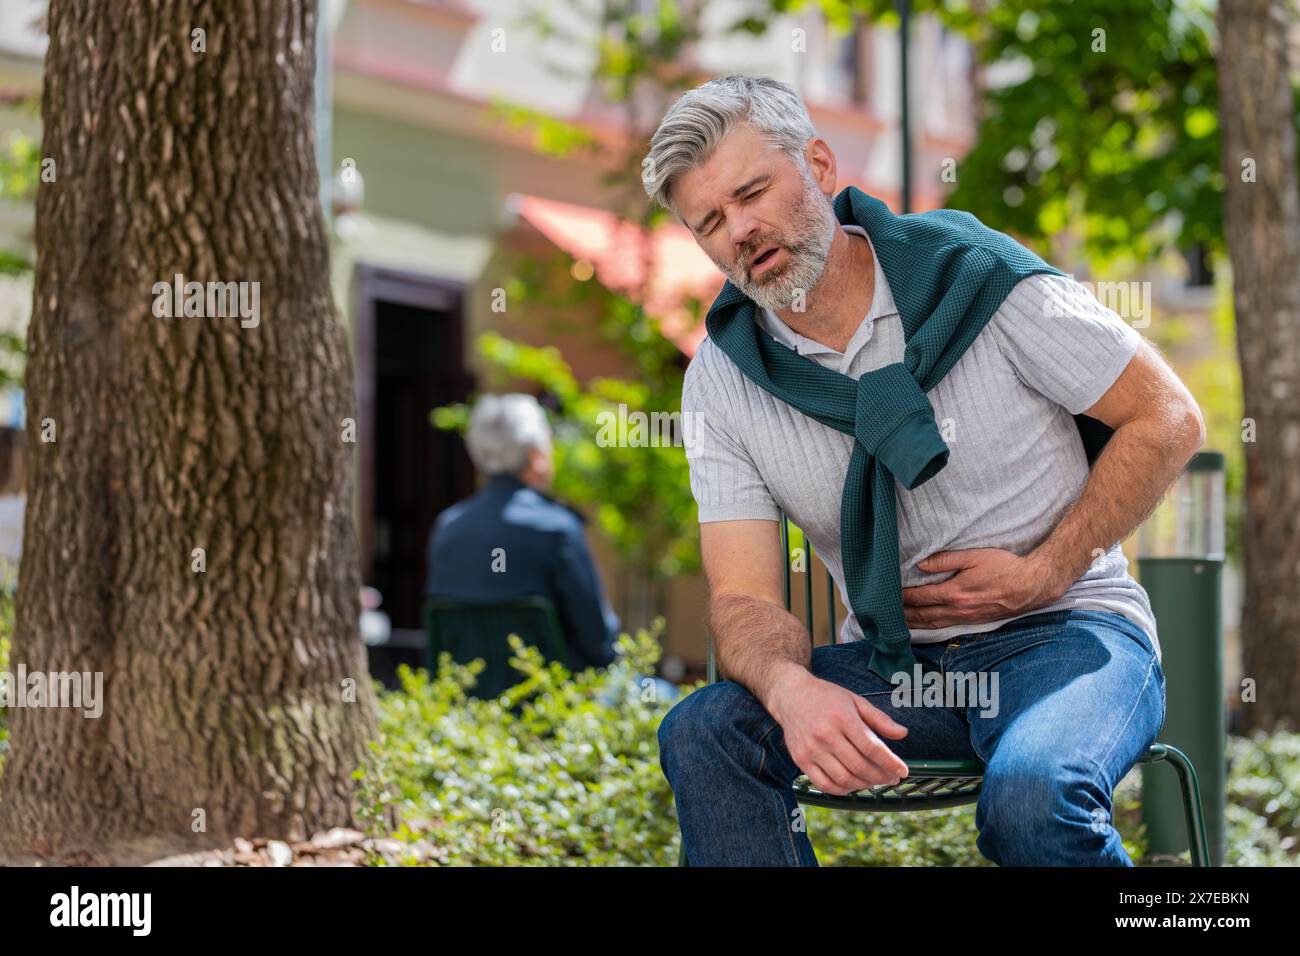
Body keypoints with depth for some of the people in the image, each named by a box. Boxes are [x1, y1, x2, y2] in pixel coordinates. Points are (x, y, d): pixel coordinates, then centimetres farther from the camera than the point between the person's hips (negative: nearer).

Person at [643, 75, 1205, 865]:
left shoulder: (978, 274, -9)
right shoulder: (722, 380, 0)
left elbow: (1169, 420, -3)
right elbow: (745, 597, -6)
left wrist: (1042, 575, -11)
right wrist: (791, 689, -30)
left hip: (1065, 630, -3)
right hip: (893, 661, 3)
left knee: (1030, 798, -36)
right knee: (701, 735, -25)